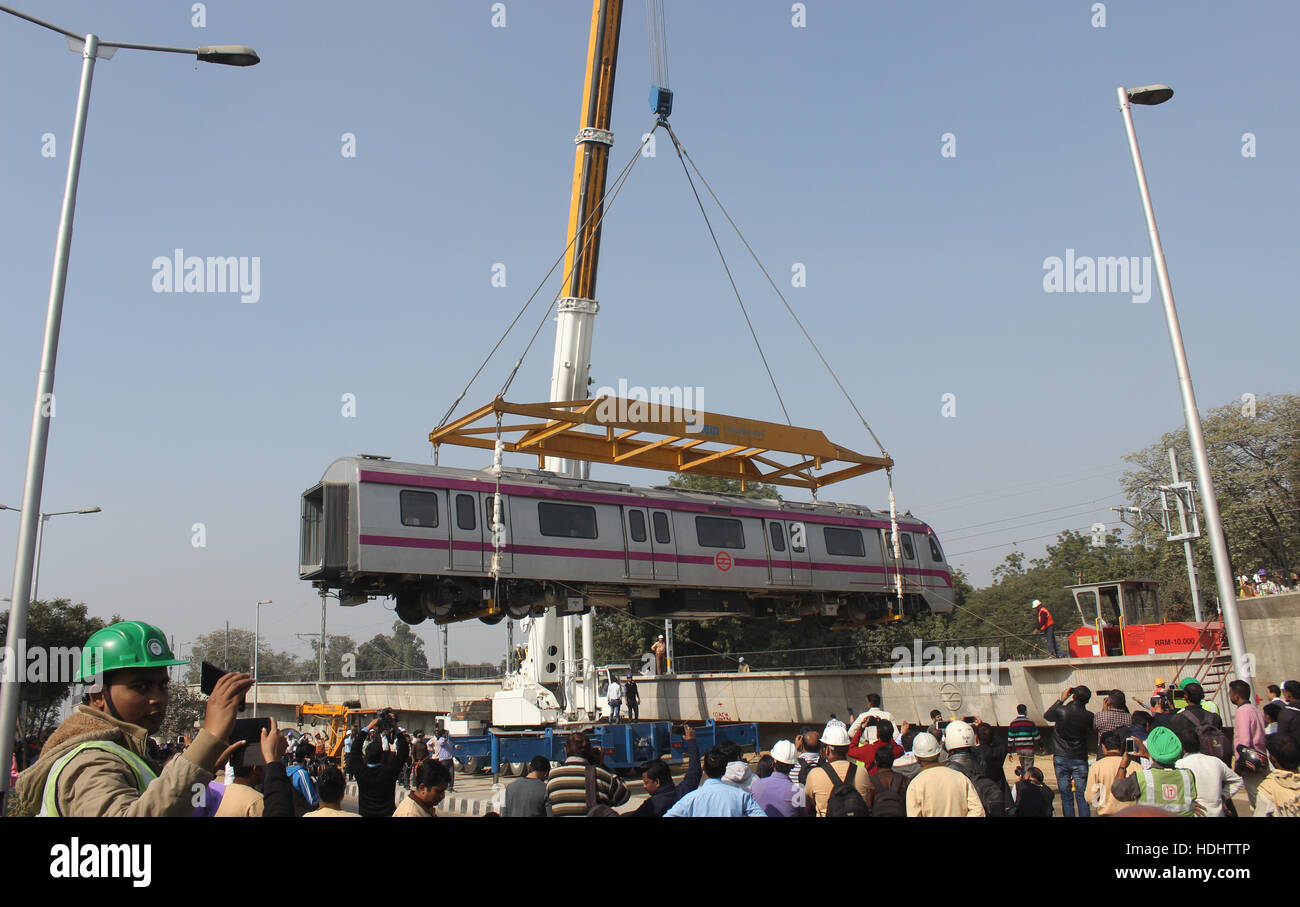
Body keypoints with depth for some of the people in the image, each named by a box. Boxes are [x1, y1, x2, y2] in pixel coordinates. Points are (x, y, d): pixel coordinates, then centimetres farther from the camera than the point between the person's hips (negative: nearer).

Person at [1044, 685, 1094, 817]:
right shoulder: (1088, 716, -9)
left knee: (1066, 796, 5)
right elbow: (1090, 733, 10)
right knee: (1082, 796, 5)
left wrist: (1061, 700, 10)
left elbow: (1046, 716, 11)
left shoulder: (1060, 711, -10)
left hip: (1060, 758, 0)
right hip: (1080, 759, 0)